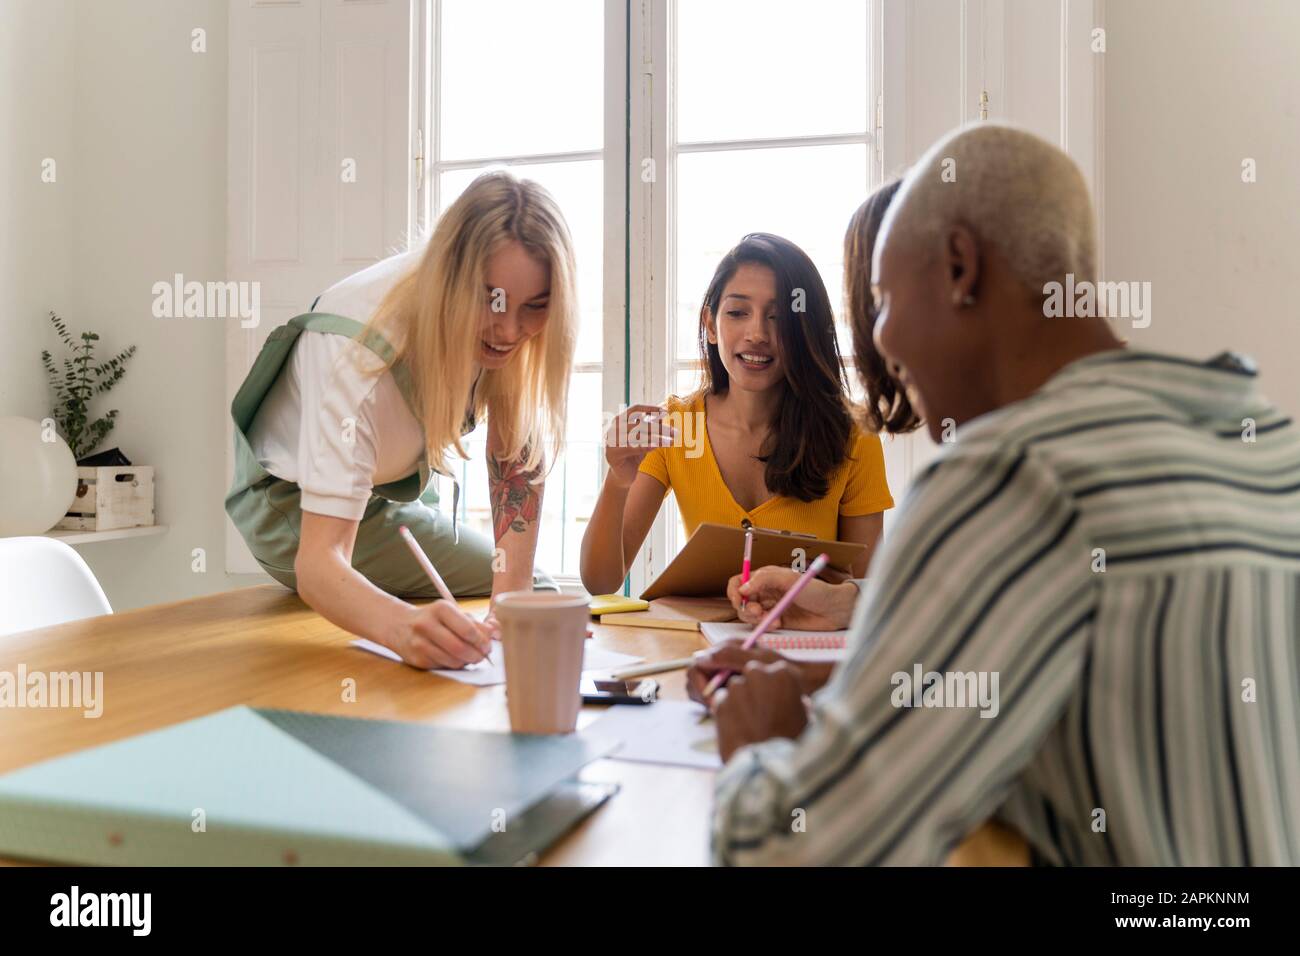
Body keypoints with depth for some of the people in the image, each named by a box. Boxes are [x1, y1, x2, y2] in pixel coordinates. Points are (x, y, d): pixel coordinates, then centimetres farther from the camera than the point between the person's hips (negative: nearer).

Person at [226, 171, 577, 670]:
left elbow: (520, 458, -22)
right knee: (543, 594, -10)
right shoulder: (363, 349, -40)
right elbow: (317, 562, -45)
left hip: (395, 479, 6)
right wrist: (405, 626, -66)